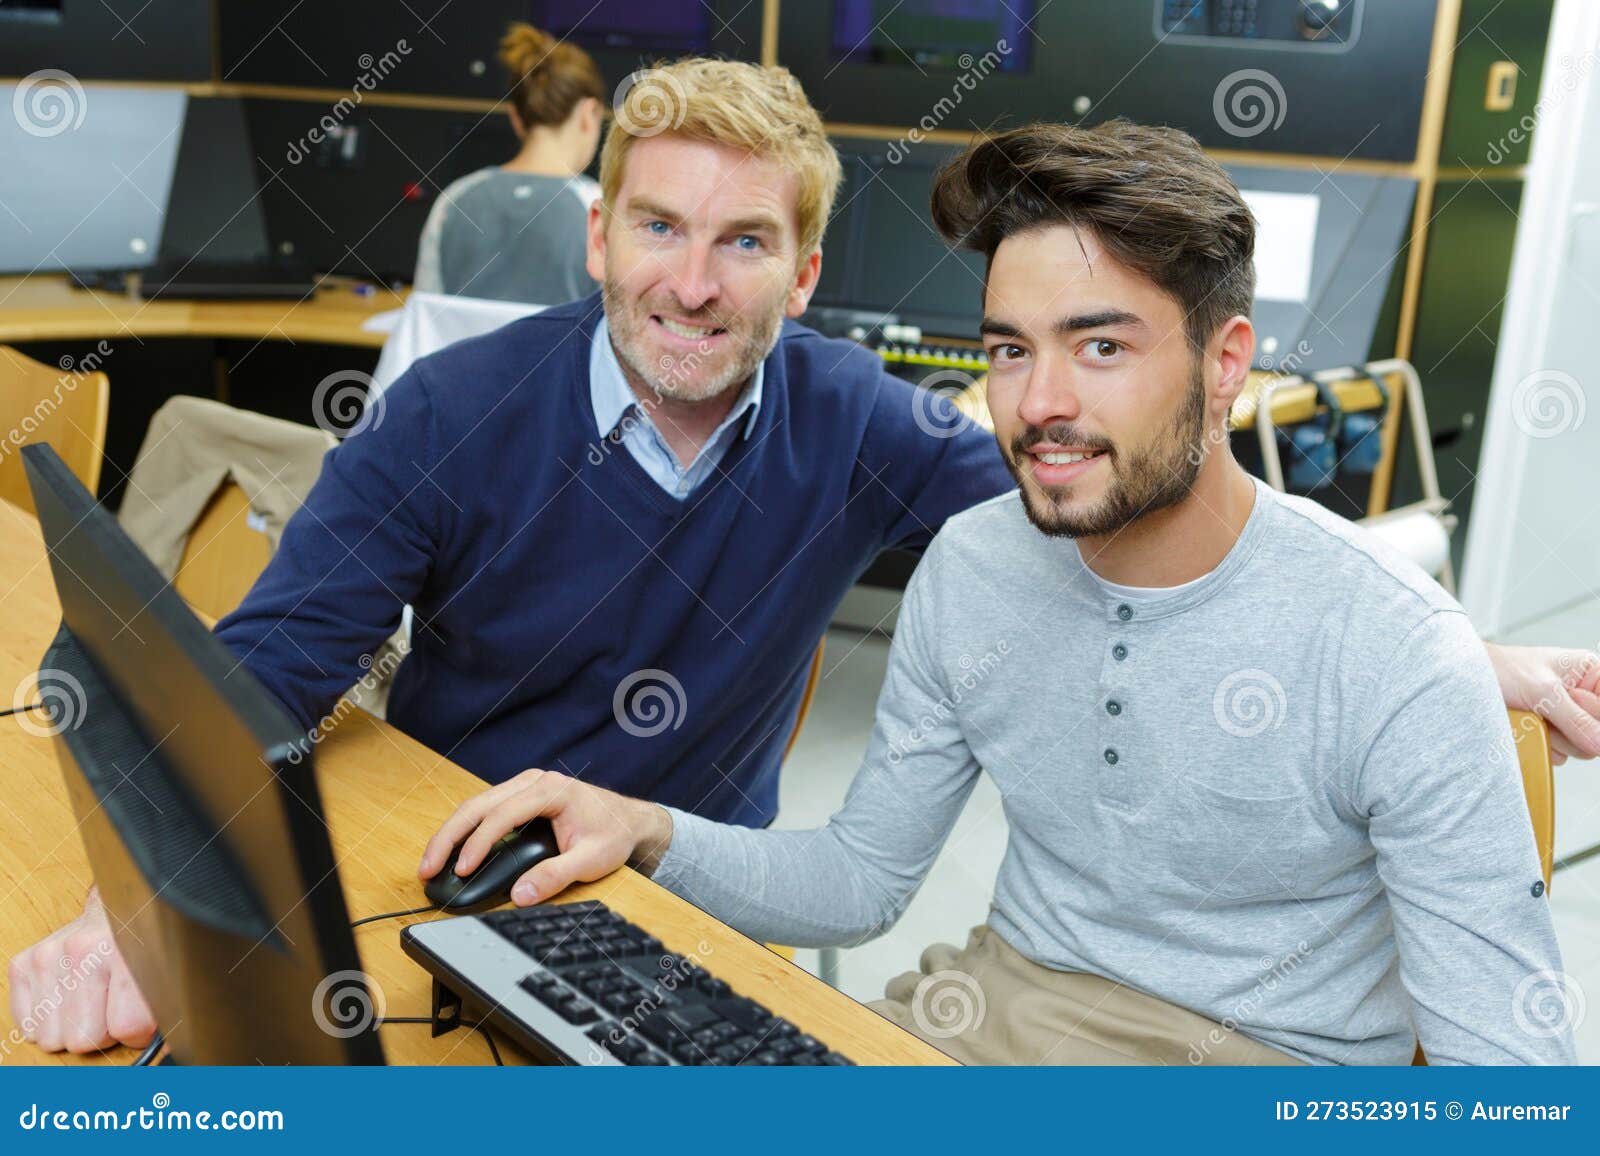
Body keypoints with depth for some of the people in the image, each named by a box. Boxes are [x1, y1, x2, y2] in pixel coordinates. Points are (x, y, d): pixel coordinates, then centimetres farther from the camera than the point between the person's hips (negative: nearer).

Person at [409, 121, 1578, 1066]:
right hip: (1011, 997, 4)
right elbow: (862, 881, 4)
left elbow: (1505, 1053, -18)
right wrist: (648, 833, -14)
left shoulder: (1401, 656, -20)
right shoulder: (971, 568, -4)